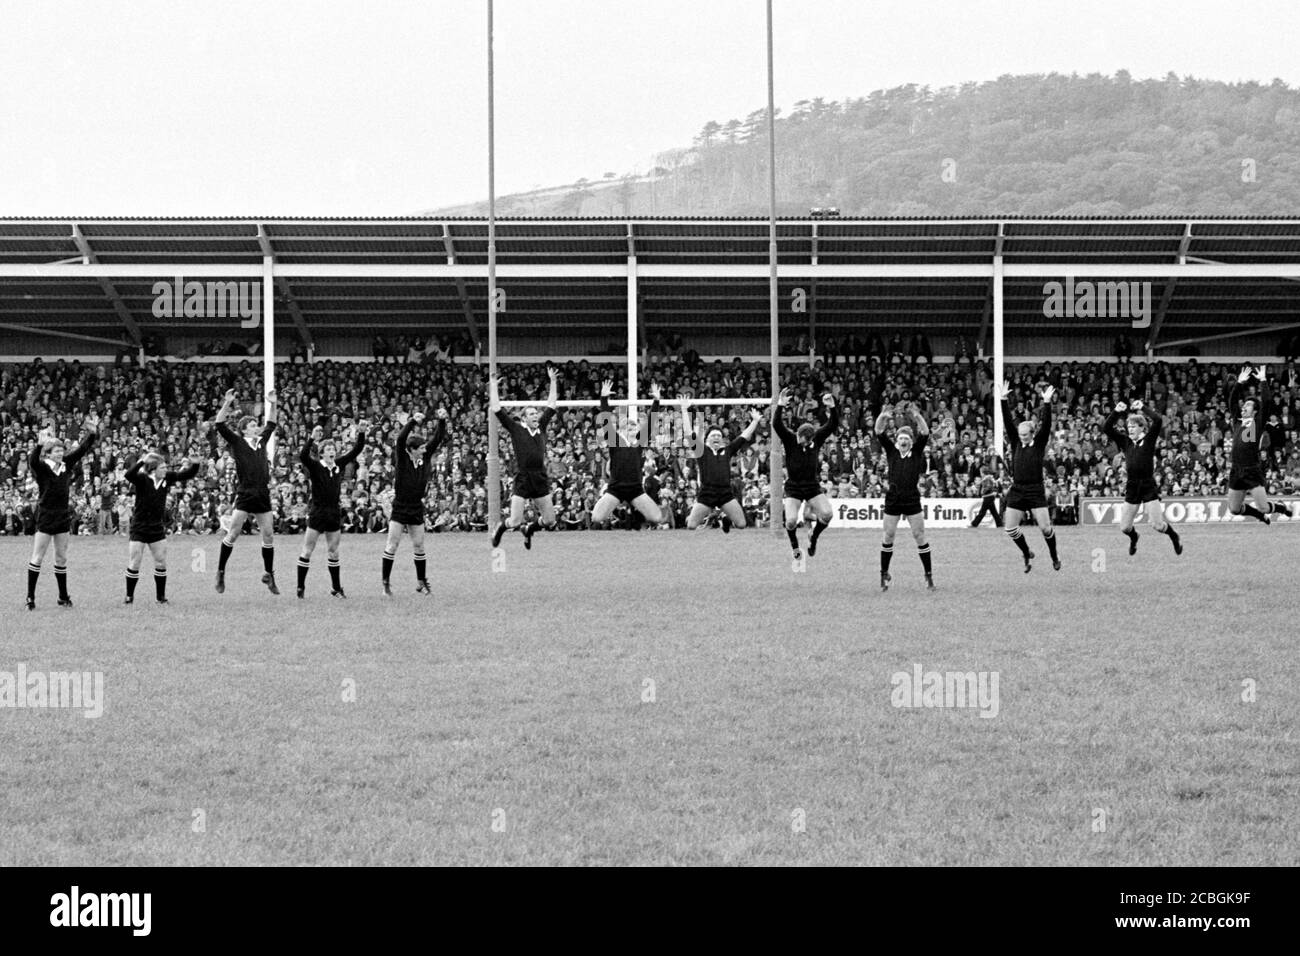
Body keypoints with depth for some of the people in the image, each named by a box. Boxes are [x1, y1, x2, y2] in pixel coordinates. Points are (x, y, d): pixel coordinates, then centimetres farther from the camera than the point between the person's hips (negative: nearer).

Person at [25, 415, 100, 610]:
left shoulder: (67, 464, 3)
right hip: (45, 516, -5)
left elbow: (81, 449, 4)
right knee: (37, 558, -1)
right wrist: (39, 444, -50)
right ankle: (30, 597, 3)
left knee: (61, 558, 12)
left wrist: (92, 433, -11)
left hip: (63, 516, 5)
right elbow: (33, 461, -33)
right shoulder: (41, 468, -12)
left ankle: (63, 597, 19)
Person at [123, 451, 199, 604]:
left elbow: (188, 475, 4)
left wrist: (193, 465, -16)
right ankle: (129, 596, 13)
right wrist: (141, 461, -45)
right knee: (133, 564, 0)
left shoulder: (167, 478, -2)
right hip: (139, 528, -4)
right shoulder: (142, 479, -16)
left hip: (157, 528, 4)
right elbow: (129, 475, -37)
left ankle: (161, 596, 17)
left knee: (161, 563, 6)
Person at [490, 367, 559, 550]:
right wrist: (493, 385, 0)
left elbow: (552, 405, 19)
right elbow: (496, 409, -1)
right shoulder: (516, 429, 1)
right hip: (522, 481, -4)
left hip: (541, 481, 4)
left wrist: (553, 381, 18)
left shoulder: (541, 427, 11)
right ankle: (500, 527, 29)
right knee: (515, 523, -6)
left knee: (550, 523, 5)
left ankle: (529, 529, 37)